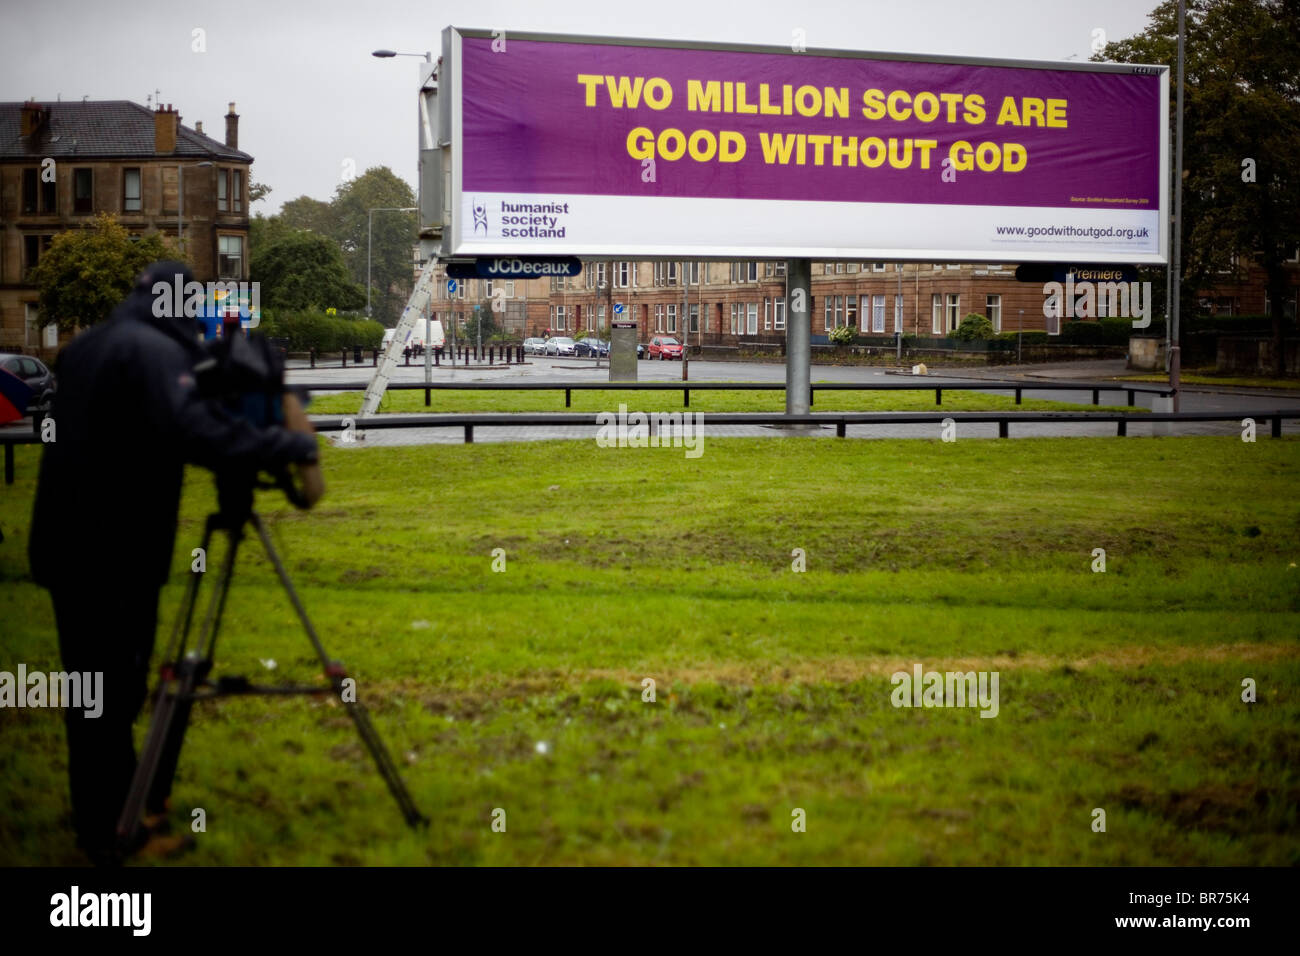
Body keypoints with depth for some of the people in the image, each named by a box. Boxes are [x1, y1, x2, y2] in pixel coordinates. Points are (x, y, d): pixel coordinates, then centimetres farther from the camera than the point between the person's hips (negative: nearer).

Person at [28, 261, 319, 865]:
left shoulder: (82, 348, 15)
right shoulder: (155, 350, -14)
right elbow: (193, 431, -29)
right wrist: (285, 445, -20)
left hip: (68, 546, 9)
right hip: (114, 556, -9)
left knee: (96, 684, 18)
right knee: (112, 693, -1)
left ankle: (124, 800, 31)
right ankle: (112, 832, 7)